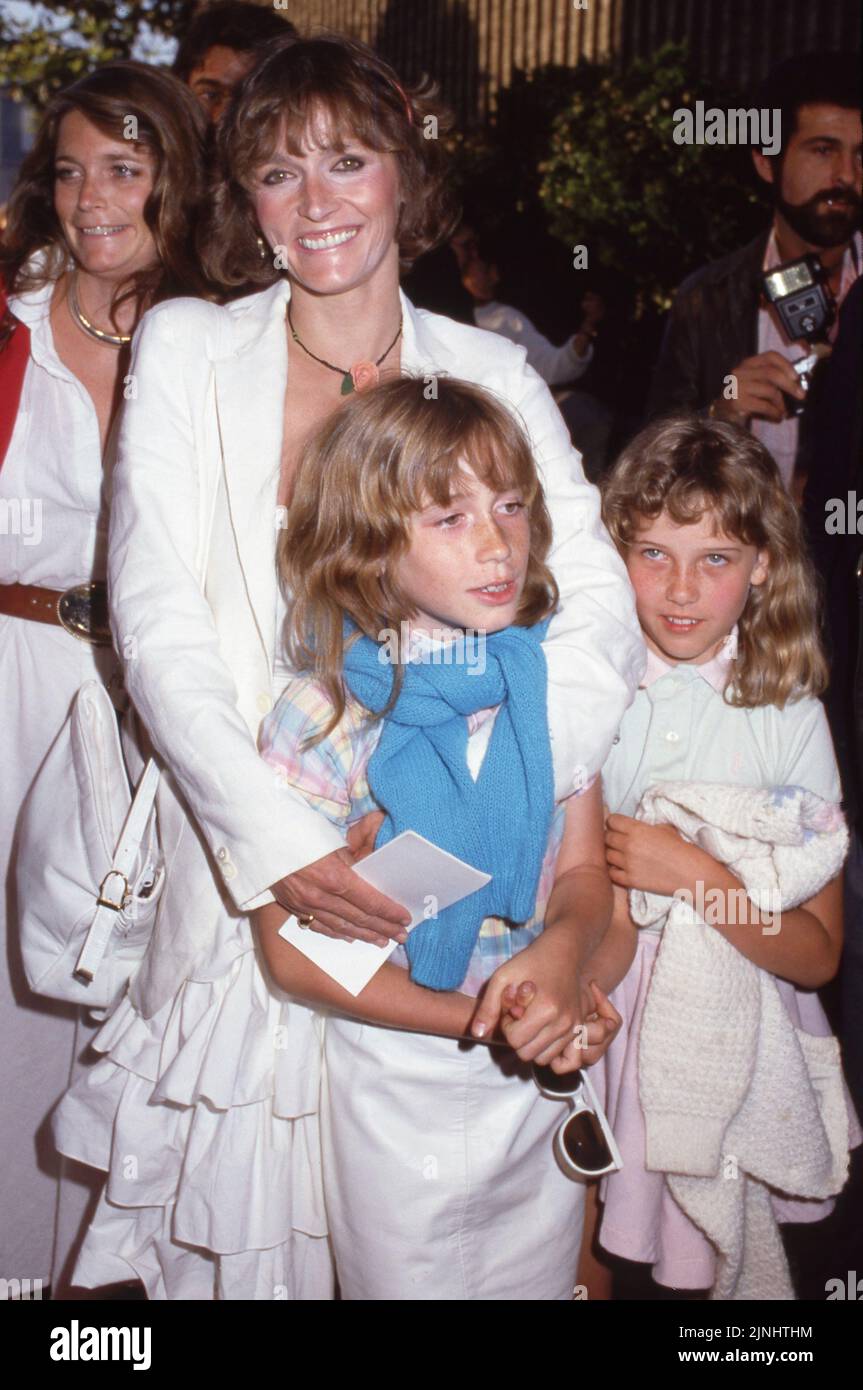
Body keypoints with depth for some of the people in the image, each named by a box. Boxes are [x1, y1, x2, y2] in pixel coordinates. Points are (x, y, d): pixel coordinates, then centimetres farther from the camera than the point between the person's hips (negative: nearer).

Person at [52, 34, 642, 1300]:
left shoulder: (492, 374, 2)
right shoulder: (186, 351, 0)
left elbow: (597, 602, -9)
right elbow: (156, 623, -9)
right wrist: (278, 841, -22)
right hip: (235, 850, 0)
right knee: (230, 1201, 11)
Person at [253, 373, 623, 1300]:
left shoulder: (555, 683, -8)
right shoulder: (326, 716, -19)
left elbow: (585, 870, -2)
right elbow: (293, 953, -15)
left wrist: (562, 948, -26)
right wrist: (481, 1018, -21)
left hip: (547, 1079, 4)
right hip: (400, 1088, -3)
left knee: (541, 1276, 23)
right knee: (408, 1277, 16)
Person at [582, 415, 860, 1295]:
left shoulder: (790, 715, -8)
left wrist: (693, 875, -21)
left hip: (739, 1022, 0)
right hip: (607, 1021, 0)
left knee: (708, 1259, 15)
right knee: (587, 1260, 12)